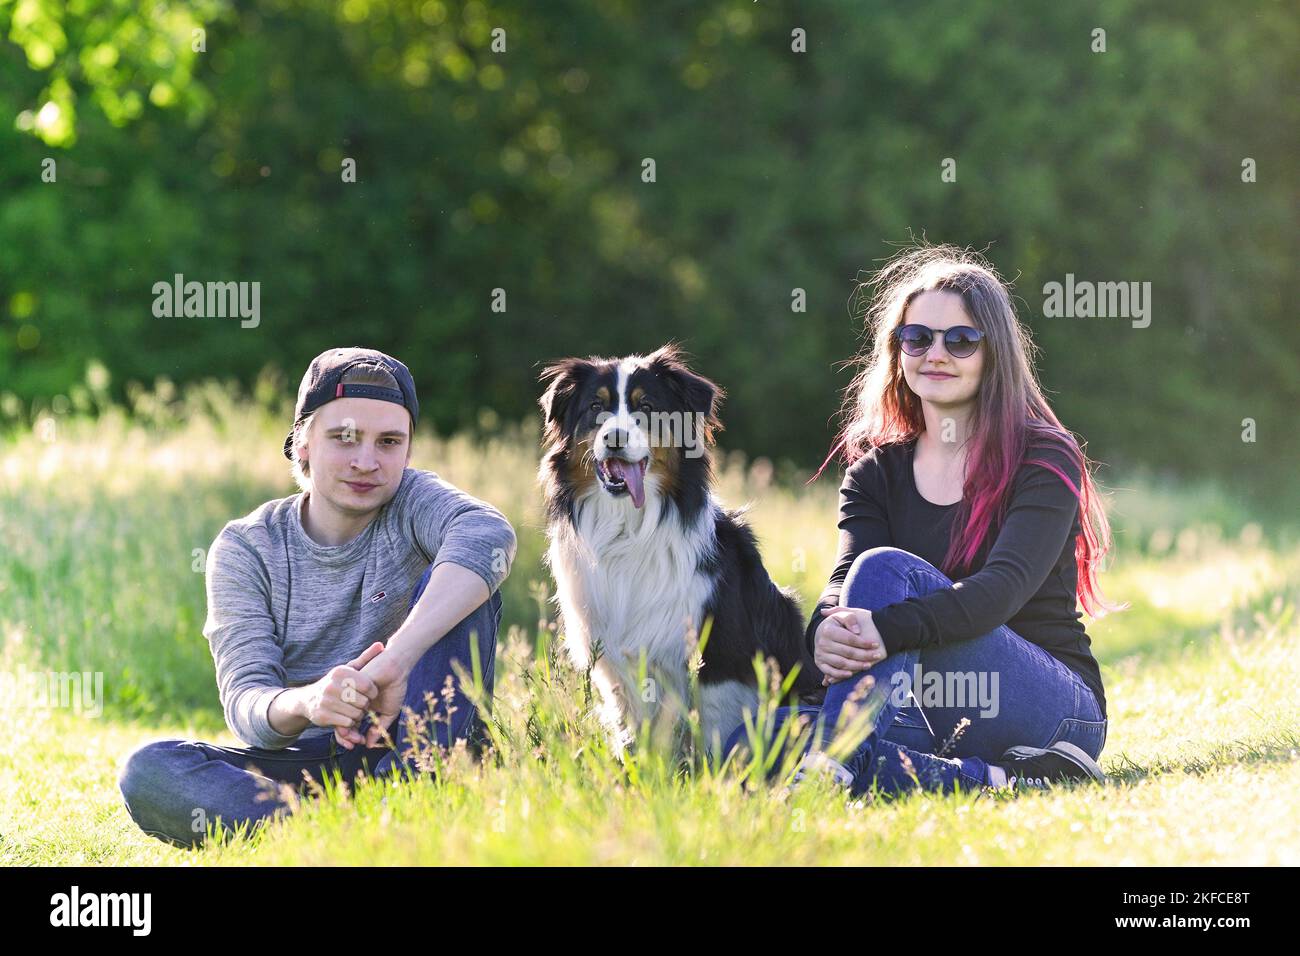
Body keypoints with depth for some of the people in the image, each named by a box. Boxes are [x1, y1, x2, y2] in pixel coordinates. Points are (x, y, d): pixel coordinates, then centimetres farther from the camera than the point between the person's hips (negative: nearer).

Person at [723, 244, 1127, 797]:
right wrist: (826, 630, -34)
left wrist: (887, 628, -40)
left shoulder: (1045, 459, -3)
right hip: (925, 711, 5)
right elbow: (844, 578, -6)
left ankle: (831, 766, -45)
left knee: (886, 569, -28)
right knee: (751, 744, -23)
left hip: (1057, 710, -5)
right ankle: (989, 780, -31)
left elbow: (1005, 585, -21)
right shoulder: (875, 471, 12)